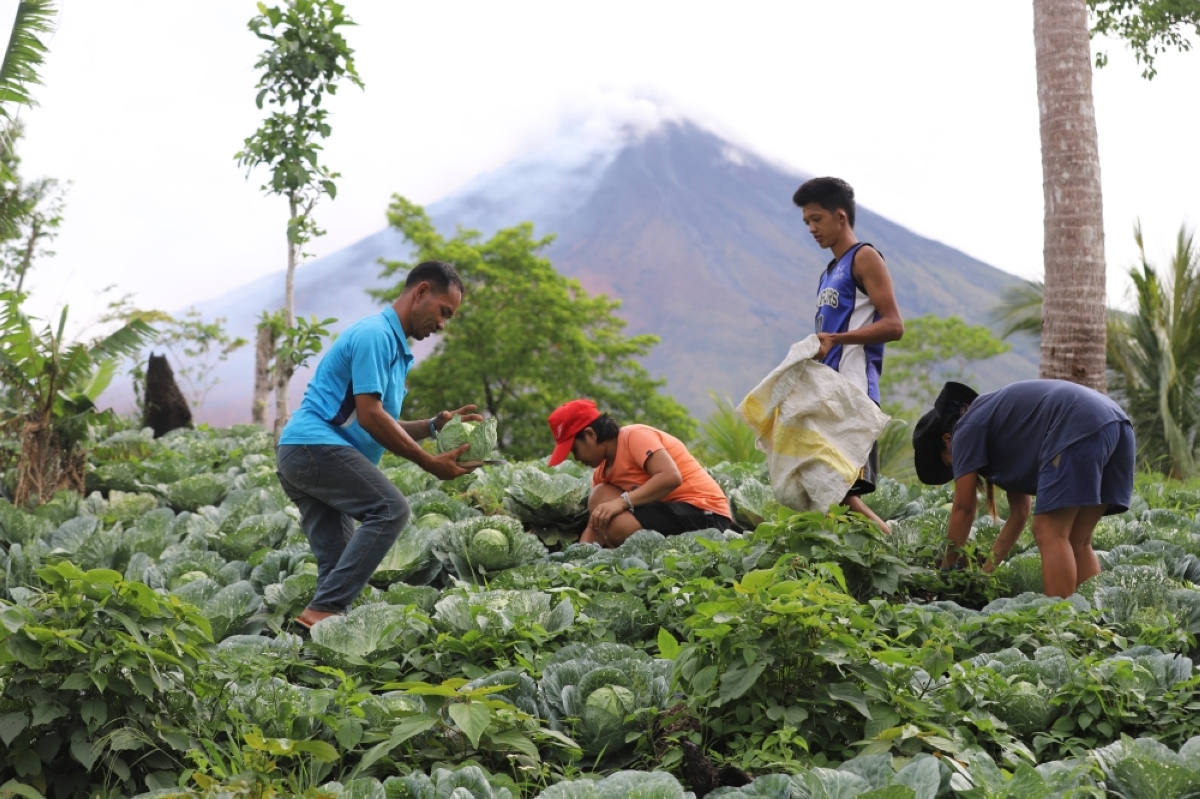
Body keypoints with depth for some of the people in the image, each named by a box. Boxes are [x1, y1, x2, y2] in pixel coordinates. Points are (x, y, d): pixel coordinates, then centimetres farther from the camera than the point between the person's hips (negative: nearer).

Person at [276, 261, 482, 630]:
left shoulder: (395, 347, 23)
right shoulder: (375, 334, -10)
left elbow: (383, 428, 23)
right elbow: (369, 416, -17)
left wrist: (436, 424, 9)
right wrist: (431, 463, -14)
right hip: (315, 445, -11)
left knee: (337, 563, 4)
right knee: (390, 508, -22)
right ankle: (324, 610, -26)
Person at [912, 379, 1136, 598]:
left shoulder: (967, 430, 10)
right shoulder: (1003, 428, 33)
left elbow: (963, 508, 11)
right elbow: (1019, 513, 34)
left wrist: (947, 568, 21)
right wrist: (987, 568, 35)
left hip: (1079, 428, -9)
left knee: (1050, 533, -7)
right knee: (1076, 541, 12)